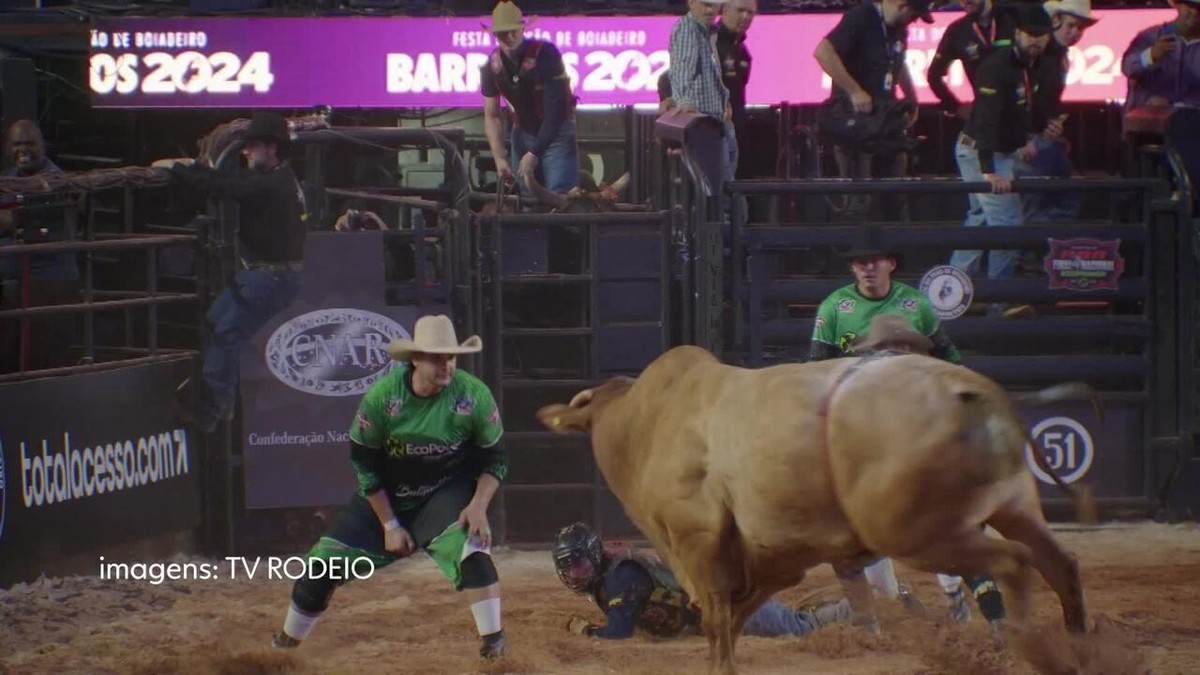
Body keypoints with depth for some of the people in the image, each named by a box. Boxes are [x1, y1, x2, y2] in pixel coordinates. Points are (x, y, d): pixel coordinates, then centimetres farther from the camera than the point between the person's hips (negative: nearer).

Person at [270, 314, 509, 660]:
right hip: (386, 497, 1)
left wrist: (478, 506, -25)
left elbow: (494, 459, -9)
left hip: (447, 492, -1)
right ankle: (288, 641, 25)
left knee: (469, 545, -32)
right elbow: (364, 464, -10)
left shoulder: (475, 395, -23)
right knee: (324, 564, 0)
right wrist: (389, 525, -10)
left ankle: (492, 637, -23)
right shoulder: (382, 396, -23)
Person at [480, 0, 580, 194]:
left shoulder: (545, 54, -22)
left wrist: (534, 152, -23)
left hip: (557, 132, -4)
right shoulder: (492, 67, -8)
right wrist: (499, 158, -13)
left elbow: (555, 107, -22)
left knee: (561, 197, -16)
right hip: (523, 133, 4)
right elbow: (492, 117, 0)